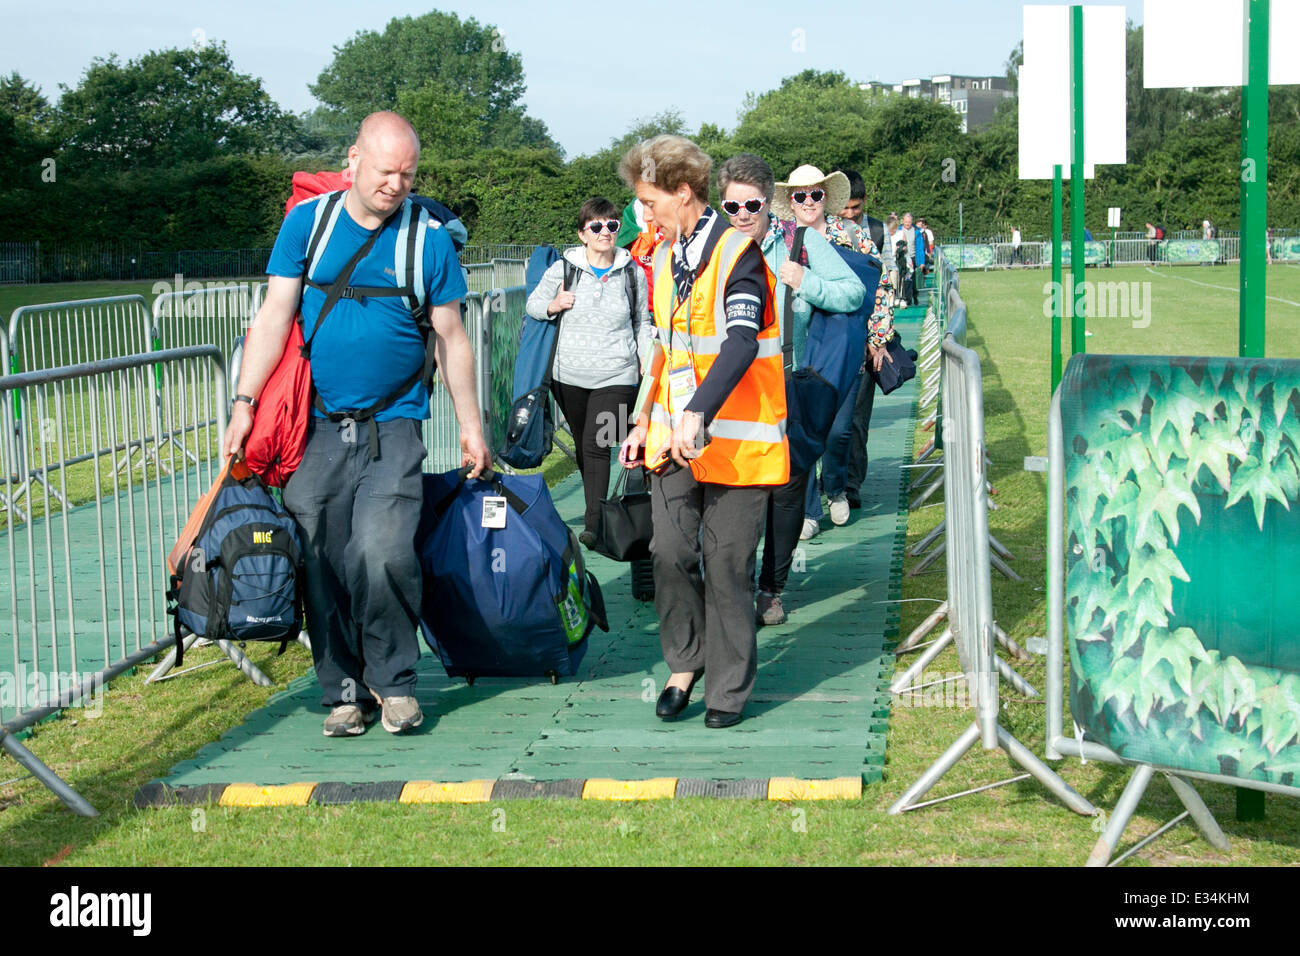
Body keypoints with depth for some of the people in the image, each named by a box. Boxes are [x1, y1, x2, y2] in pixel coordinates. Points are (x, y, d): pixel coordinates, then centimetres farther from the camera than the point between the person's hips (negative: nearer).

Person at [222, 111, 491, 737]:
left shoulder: (428, 237, 2)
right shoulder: (307, 222, 4)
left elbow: (450, 338, 9)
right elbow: (274, 316, 3)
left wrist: (471, 425, 8)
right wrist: (244, 403, -6)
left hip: (393, 427, -2)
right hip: (317, 428, 2)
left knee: (382, 554, -18)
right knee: (321, 563, 1)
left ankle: (394, 682, 2)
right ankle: (343, 691, 15)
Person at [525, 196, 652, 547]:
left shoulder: (633, 272, 4)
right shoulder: (563, 268, 1)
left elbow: (642, 322, 16)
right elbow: (532, 303, 12)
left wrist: (647, 358, 8)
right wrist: (552, 306, -8)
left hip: (617, 376, -2)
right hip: (570, 374, 2)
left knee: (596, 446, -15)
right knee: (582, 445, 11)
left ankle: (593, 524, -17)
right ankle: (594, 507, 29)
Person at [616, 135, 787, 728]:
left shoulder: (738, 255, -12)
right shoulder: (665, 256, 14)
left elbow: (741, 344, -25)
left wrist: (698, 414, -37)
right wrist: (647, 422, 17)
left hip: (733, 440, -6)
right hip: (674, 439, 6)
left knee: (726, 563, 0)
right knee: (670, 552, 0)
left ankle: (728, 687, 13)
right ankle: (684, 663, 20)